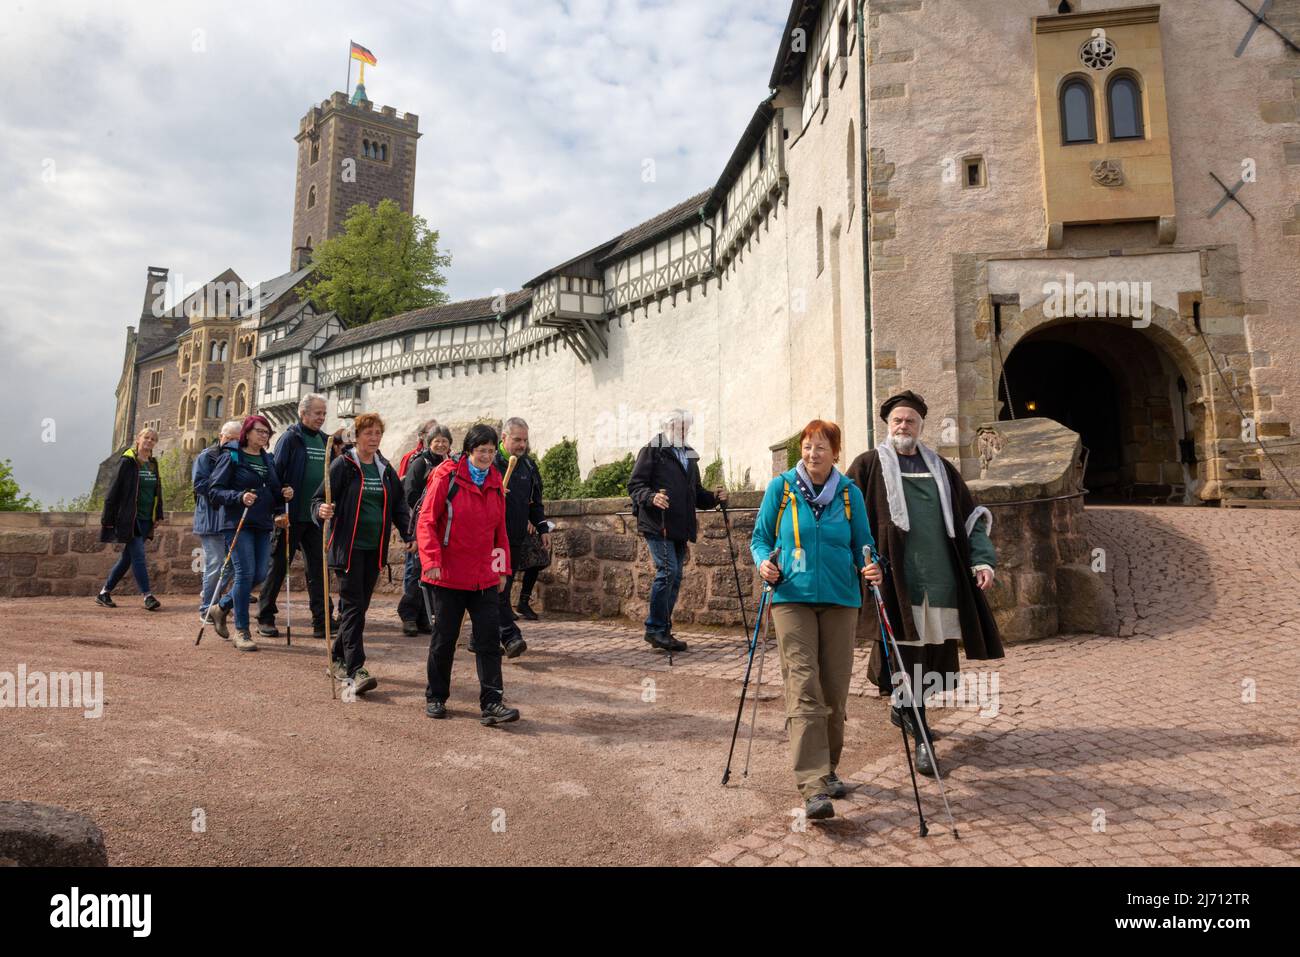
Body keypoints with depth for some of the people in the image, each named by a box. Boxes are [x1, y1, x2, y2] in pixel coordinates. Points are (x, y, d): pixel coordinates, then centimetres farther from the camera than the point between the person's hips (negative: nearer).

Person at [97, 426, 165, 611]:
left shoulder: (153, 464, 13)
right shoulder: (127, 462, -6)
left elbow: (157, 490, 20)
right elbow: (114, 490, -7)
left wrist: (158, 515, 14)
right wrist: (108, 518, -9)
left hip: (145, 520, 7)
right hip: (129, 519, -7)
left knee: (127, 558, 11)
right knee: (138, 556, -9)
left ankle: (104, 593, 23)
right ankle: (148, 596, -8)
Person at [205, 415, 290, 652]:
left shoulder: (268, 460, 16)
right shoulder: (231, 457, -2)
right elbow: (214, 490, -7)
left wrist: (284, 496, 0)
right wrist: (239, 497, -22)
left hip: (263, 525, 6)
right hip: (237, 523, -6)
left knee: (260, 573, 4)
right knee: (245, 572, -11)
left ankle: (221, 608, 27)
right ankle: (241, 631, -1)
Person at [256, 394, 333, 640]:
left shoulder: (325, 441, 11)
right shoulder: (290, 438, -6)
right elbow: (277, 474, -12)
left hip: (316, 518, 5)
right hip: (292, 516, -5)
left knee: (317, 569, 5)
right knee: (279, 566, 5)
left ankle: (322, 621, 8)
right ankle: (265, 618, 17)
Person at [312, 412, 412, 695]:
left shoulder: (386, 469, 11)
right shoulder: (343, 465, -5)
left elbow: (398, 505, 15)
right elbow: (319, 499, -6)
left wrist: (408, 535, 4)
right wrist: (321, 511, -29)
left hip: (375, 548, 5)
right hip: (349, 546, -5)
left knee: (360, 605, 10)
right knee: (353, 606, -9)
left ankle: (338, 658, 26)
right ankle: (355, 670, -10)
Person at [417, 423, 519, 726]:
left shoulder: (495, 482, 9)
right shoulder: (446, 477, -8)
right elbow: (426, 521, -10)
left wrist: (503, 567, 13)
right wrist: (431, 561, -20)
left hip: (484, 577, 4)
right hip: (447, 576, -4)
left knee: (489, 641, -1)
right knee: (444, 639, 7)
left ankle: (491, 704, 2)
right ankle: (435, 698, 25)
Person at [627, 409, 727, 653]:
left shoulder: (690, 455, 22)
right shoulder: (652, 451, 0)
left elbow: (695, 492, 26)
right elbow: (634, 485, -6)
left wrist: (713, 497, 7)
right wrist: (651, 497, -25)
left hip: (680, 527, 7)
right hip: (657, 524, -7)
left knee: (675, 576, 8)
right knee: (667, 571, -15)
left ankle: (663, 631, 17)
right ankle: (655, 628, -5)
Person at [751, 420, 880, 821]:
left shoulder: (849, 493, 8)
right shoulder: (781, 487, 3)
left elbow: (863, 543, 12)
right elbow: (760, 537, 9)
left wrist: (870, 566, -9)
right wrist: (764, 562, -12)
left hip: (840, 599, 3)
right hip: (792, 597, -2)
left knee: (835, 689, 8)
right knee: (803, 689, -13)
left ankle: (827, 769, 27)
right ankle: (813, 786, -14)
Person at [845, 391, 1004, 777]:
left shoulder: (941, 469, 17)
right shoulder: (868, 465, 4)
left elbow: (970, 516, 17)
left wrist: (982, 559, 4)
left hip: (941, 576, 5)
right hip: (897, 577, -4)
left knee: (934, 652, 10)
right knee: (905, 652, -5)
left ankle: (903, 706, 34)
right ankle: (920, 737, 3)